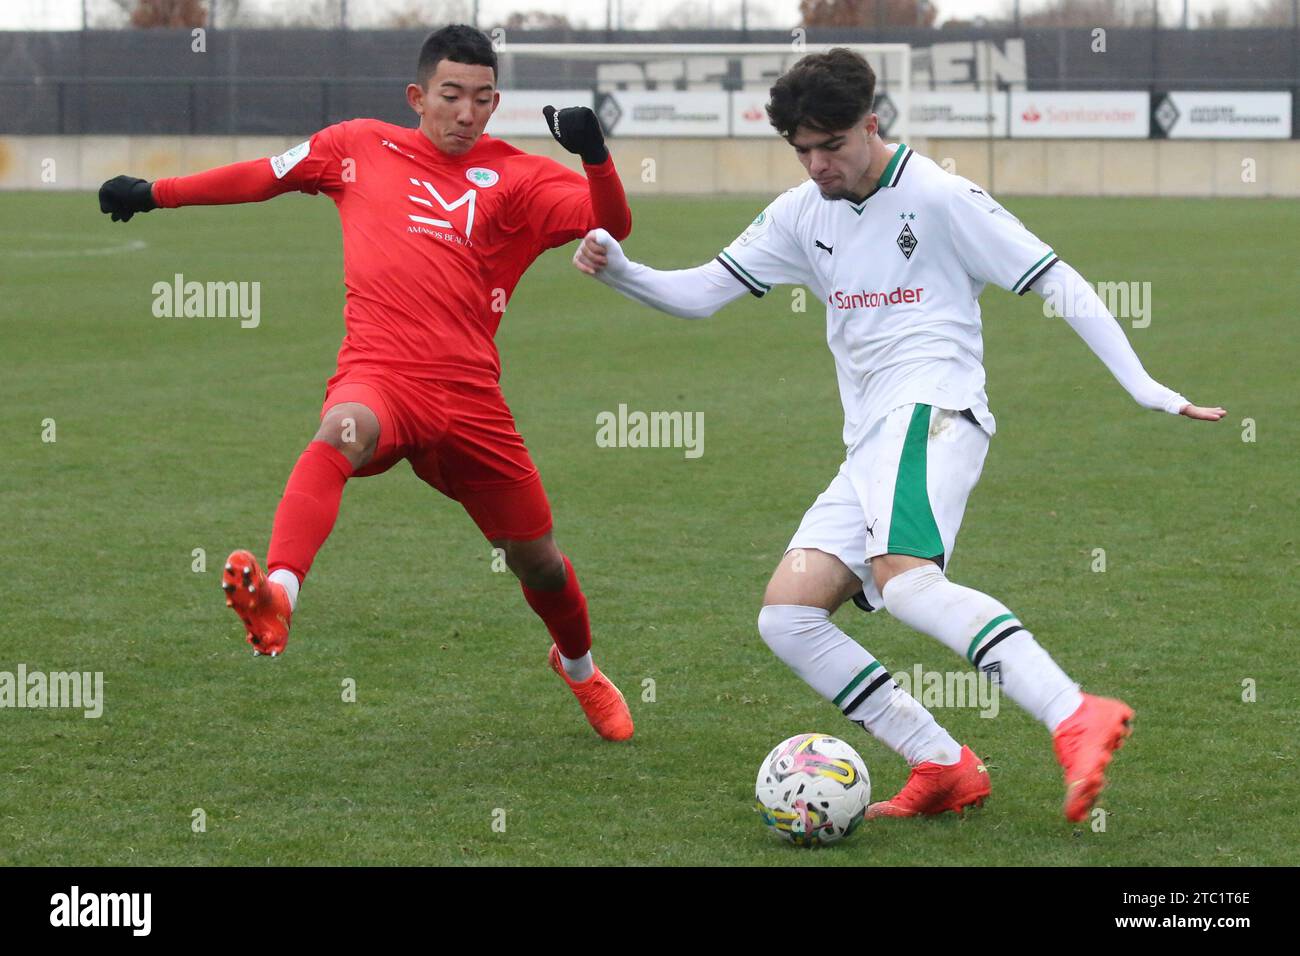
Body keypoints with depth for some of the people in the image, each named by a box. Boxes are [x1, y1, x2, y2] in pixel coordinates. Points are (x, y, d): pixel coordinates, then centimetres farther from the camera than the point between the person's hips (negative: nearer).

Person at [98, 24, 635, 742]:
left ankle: (579, 667, 44)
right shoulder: (362, 147, 15)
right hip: (377, 374, -1)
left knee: (536, 560, 10)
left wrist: (594, 156, -20)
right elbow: (263, 176, 27)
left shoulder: (516, 177, 10)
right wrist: (154, 193, 30)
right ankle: (277, 595, -61)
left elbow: (612, 225, -2)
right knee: (342, 432, -39)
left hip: (469, 396, 1)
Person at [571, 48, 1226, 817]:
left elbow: (1058, 283, -3)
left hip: (931, 411, -8)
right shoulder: (803, 214, 17)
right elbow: (700, 294, 20)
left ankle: (1079, 720, -44)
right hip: (871, 446, 8)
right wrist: (619, 271, 1)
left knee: (904, 580, -34)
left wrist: (1145, 388, -8)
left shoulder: (938, 196, -2)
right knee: (787, 617, -6)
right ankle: (946, 769, -8)